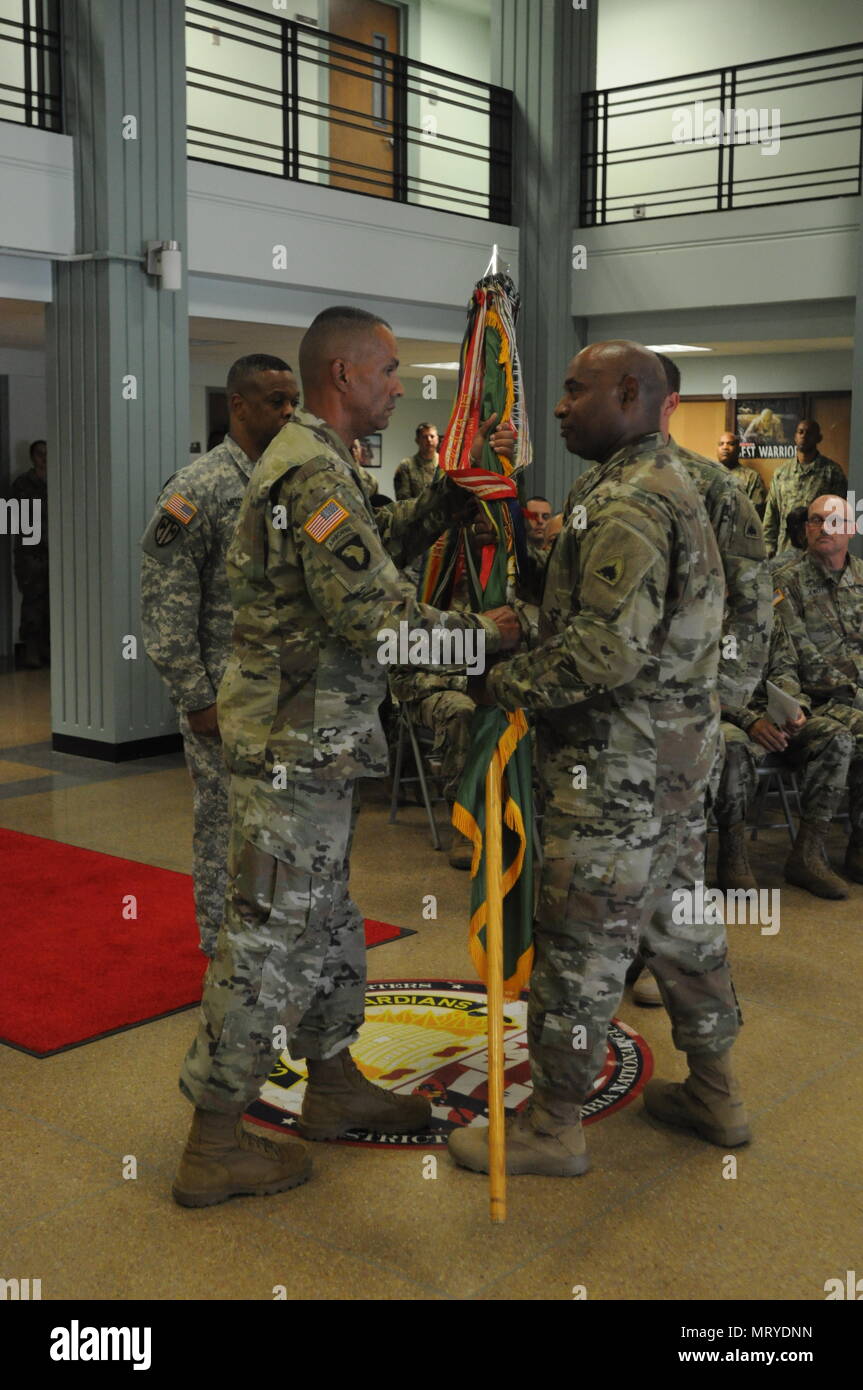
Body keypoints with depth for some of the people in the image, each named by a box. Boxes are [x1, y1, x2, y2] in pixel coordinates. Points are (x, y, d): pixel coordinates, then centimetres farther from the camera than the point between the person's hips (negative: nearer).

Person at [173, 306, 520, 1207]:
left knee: (325, 922, 20)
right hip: (293, 745, -11)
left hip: (310, 741, 11)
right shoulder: (316, 474, -19)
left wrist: (444, 500, 6)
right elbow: (374, 616, -25)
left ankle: (334, 1085, 35)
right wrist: (483, 633, -12)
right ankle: (214, 1147, 9)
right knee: (267, 939, -2)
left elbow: (377, 547, 20)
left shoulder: (310, 462, 14)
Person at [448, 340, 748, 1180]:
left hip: (619, 762, -10)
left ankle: (553, 1126, 12)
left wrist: (507, 684, -14)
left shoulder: (626, 502, -18)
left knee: (581, 939, -1)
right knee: (679, 917, 19)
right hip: (678, 751, 10)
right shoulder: (671, 485, 15)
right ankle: (714, 1094, 32)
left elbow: (609, 646, -26)